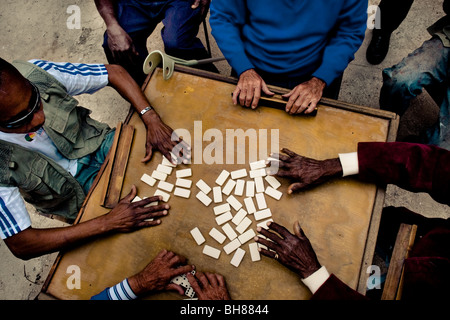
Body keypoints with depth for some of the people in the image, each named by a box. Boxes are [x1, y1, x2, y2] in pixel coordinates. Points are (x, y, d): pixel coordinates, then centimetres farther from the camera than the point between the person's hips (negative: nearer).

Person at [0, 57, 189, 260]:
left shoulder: (34, 73, -25)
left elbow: (114, 72, -13)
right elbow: (20, 245, -25)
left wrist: (151, 119, -28)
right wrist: (107, 223, -33)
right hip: (77, 191, -2)